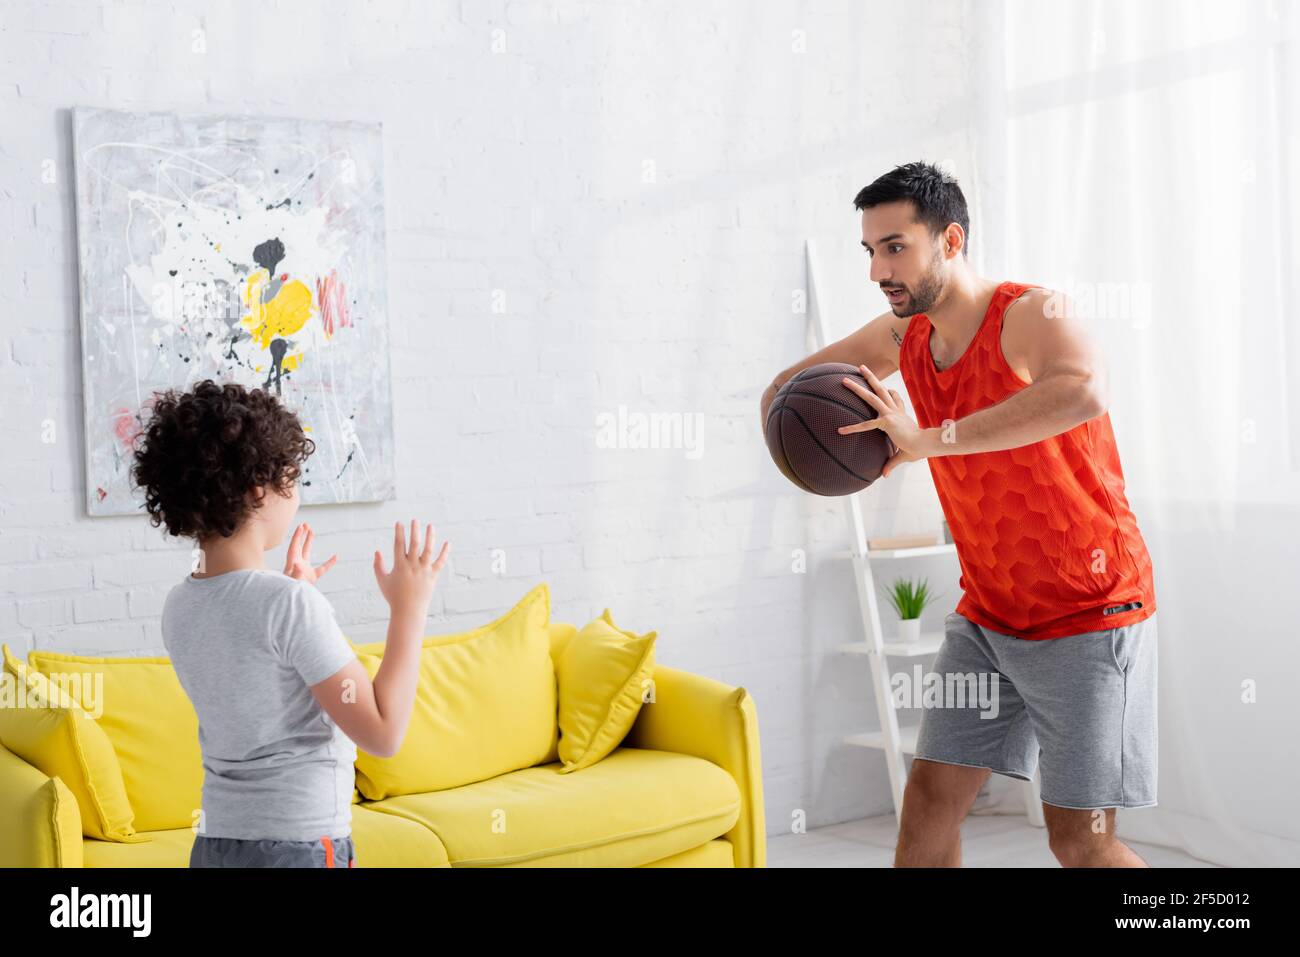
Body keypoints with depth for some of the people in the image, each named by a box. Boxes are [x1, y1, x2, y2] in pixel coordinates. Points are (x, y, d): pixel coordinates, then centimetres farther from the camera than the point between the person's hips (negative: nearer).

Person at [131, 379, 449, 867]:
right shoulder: (292, 606, -20)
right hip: (300, 848, -8)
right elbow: (382, 733, -18)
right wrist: (409, 608, -10)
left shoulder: (178, 607, 4)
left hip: (215, 845, 8)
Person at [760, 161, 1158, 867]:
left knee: (1079, 840, -4)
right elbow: (788, 386, 16)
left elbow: (1082, 391, -42)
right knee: (928, 804, 4)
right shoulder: (903, 334, 3)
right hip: (987, 616, 7)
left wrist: (928, 439, -41)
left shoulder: (1032, 313, -19)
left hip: (1088, 615, -6)